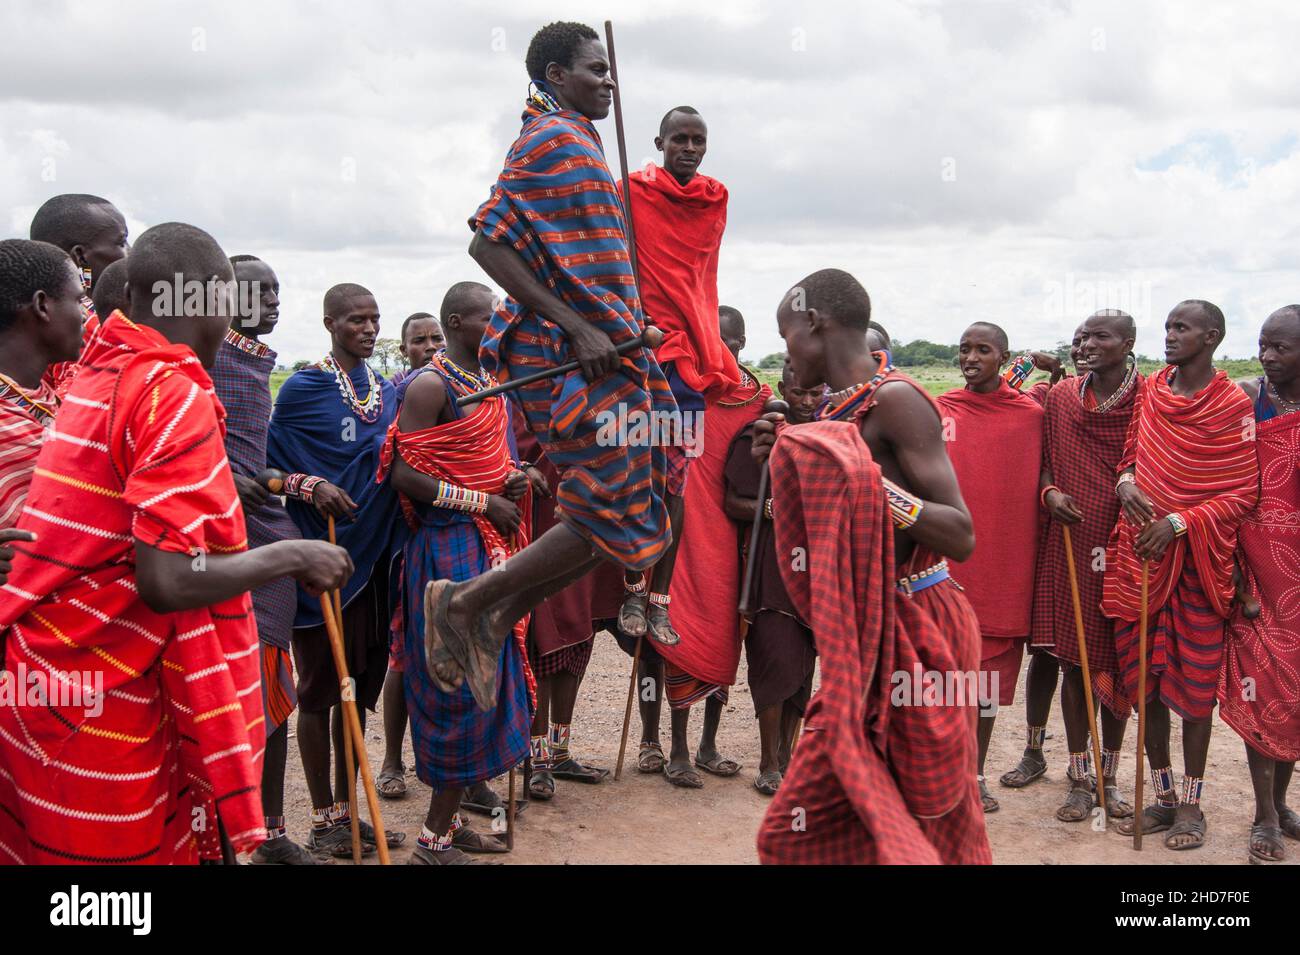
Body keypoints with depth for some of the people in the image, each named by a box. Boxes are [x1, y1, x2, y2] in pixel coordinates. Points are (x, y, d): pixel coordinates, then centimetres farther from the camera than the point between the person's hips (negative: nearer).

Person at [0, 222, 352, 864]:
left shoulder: (96, 374, 9)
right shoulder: (177, 395, -17)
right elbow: (168, 581, -24)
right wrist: (293, 556, -11)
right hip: (95, 701, -8)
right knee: (118, 847, 4)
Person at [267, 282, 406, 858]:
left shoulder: (385, 392, 13)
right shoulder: (302, 389, -6)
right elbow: (268, 468, -7)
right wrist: (309, 486, -25)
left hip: (375, 556, 6)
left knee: (360, 684, 11)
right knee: (320, 687, 3)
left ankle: (347, 811, 23)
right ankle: (323, 820, 13)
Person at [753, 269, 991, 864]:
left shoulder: (894, 398, -16)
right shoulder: (838, 408, 12)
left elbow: (961, 536, -22)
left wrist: (866, 481, -32)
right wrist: (788, 459, 10)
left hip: (907, 632, -9)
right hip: (870, 630, 9)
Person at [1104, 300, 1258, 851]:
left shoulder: (1233, 406, -6)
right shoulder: (1151, 391, 8)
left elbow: (1242, 493, -8)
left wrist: (1178, 522, -16)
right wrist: (1126, 482, -3)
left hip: (1196, 557, -4)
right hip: (1140, 551, 5)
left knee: (1193, 683, 2)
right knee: (1145, 677, 9)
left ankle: (1192, 803, 15)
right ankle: (1162, 796, 22)